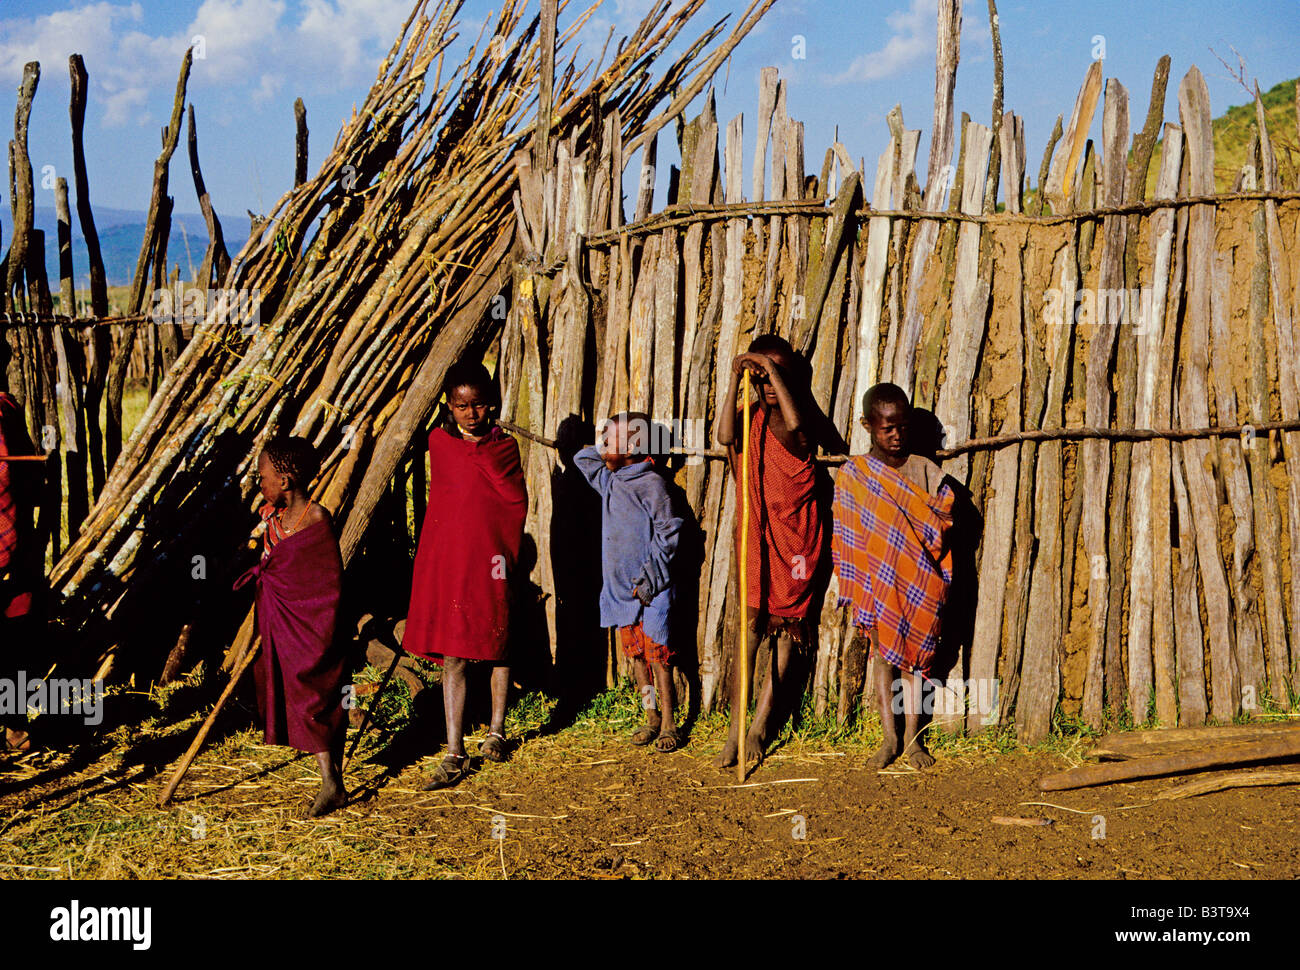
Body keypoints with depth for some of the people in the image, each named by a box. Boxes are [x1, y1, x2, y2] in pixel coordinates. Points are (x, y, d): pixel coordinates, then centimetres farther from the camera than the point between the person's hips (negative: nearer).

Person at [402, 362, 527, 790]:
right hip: (446, 559, 1)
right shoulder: (439, 442, 6)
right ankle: (455, 755, 0)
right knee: (452, 655, -2)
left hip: (489, 560, -1)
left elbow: (518, 502, -2)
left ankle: (497, 731, 31)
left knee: (497, 647, 12)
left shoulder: (504, 445, 2)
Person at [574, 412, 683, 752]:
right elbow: (582, 458, 27)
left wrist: (649, 577, -15)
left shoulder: (651, 484, -12)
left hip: (650, 588, -7)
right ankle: (651, 717, 20)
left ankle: (669, 724, 4)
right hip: (620, 585, 7)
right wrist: (608, 446, 9)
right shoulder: (608, 479, 10)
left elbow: (668, 532, -13)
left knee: (656, 653, -4)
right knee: (634, 653, 11)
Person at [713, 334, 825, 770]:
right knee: (750, 623, -5)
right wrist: (735, 379, -17)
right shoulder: (752, 421, 6)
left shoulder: (802, 426, -1)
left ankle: (760, 726, 11)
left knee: (789, 625, 3)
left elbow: (794, 423, -27)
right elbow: (725, 436, -17)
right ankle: (735, 728, -4)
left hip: (796, 530, -1)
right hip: (756, 531, 1)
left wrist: (773, 369, -21)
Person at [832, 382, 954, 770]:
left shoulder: (924, 470, 1)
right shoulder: (852, 473, -2)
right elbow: (845, 539, 0)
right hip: (876, 582, -1)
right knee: (883, 657, 5)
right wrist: (855, 598, -3)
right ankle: (890, 738, 14)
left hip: (917, 583, 1)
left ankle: (912, 737, 15)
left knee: (912, 657, 6)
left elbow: (942, 528, 3)